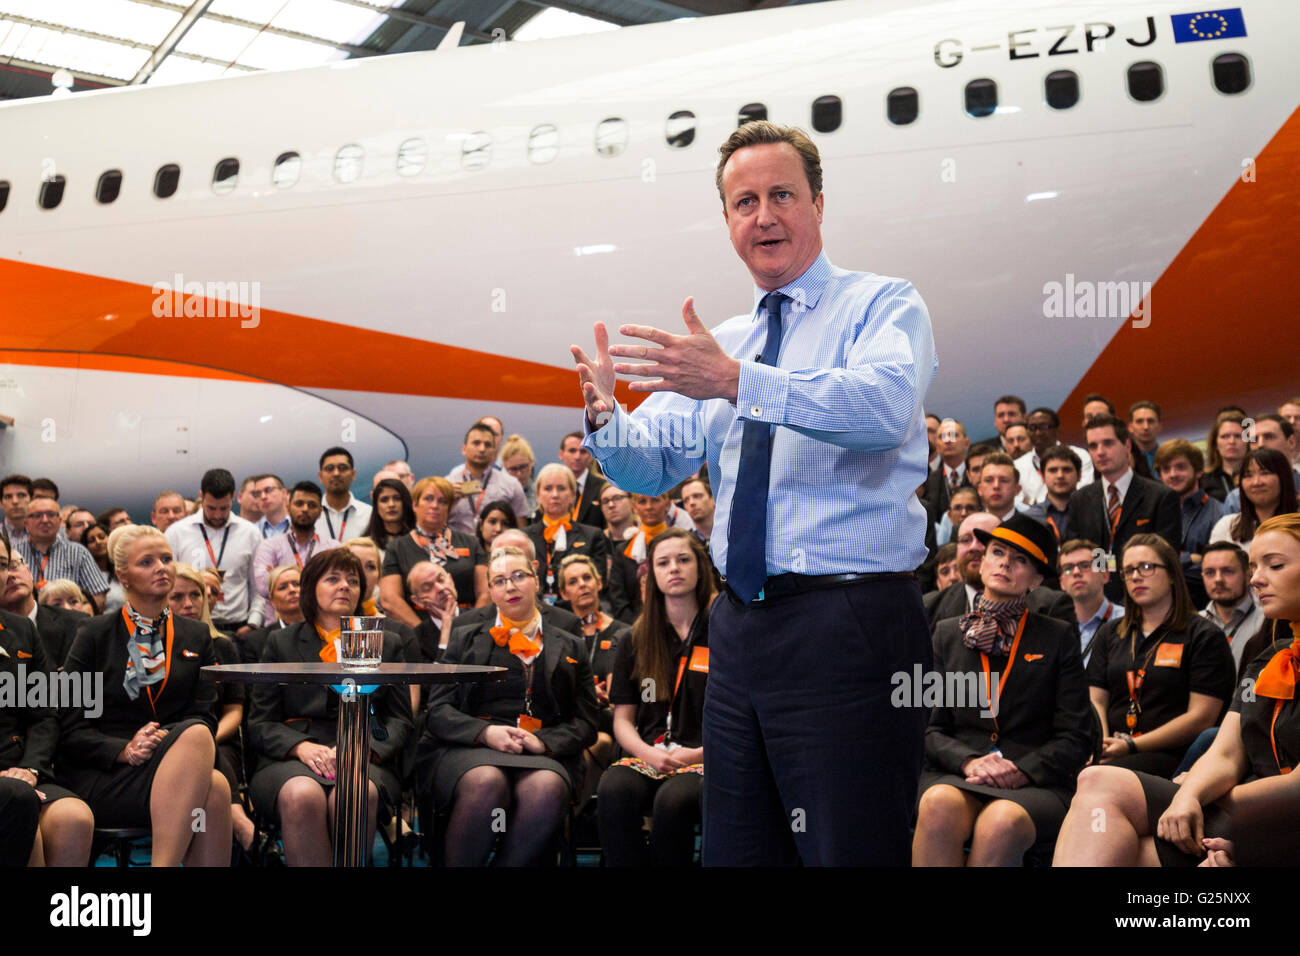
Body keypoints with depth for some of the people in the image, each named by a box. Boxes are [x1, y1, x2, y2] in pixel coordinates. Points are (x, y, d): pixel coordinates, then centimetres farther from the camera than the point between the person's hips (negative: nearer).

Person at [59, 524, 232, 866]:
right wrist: (124, 750, -14)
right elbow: (71, 729, 4)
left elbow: (205, 715, 9)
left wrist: (165, 739, -13)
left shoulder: (196, 637, 18)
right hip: (103, 779, -3)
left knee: (214, 789, -36)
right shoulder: (94, 634, 9)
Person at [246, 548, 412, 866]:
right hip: (290, 760, 0)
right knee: (302, 794, -37)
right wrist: (301, 747, -11)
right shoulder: (281, 642, 19)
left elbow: (400, 720, 13)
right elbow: (259, 723, 11)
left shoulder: (386, 644, 21)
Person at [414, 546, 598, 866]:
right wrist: (485, 732, -10)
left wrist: (542, 741, -8)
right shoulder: (466, 639, 21)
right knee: (486, 781, -37)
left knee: (547, 787, -36)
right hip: (468, 749, 0)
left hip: (543, 754, 1)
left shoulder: (570, 648, 22)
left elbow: (585, 724, 14)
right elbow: (438, 710, 10)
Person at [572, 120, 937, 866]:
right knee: (737, 854, 14)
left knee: (853, 853, -3)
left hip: (850, 628, -6)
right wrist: (607, 416, -10)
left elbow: (884, 406, -24)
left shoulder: (883, 305, -2)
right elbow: (651, 469, 12)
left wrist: (739, 382, -34)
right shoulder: (722, 344, 17)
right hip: (741, 629, 7)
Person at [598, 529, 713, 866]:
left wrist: (699, 754, -11)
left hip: (706, 759, -2)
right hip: (648, 755, 3)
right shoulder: (635, 642, 17)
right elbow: (622, 720, 14)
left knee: (672, 800, -37)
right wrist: (649, 753, -7)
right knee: (614, 791, -33)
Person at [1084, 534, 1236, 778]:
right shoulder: (1110, 633, 23)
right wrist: (1102, 744, -8)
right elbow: (1096, 700, 15)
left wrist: (1132, 746, -13)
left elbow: (1201, 717, -6)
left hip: (1168, 756, -4)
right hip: (1112, 751, 4)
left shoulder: (1205, 637, 4)